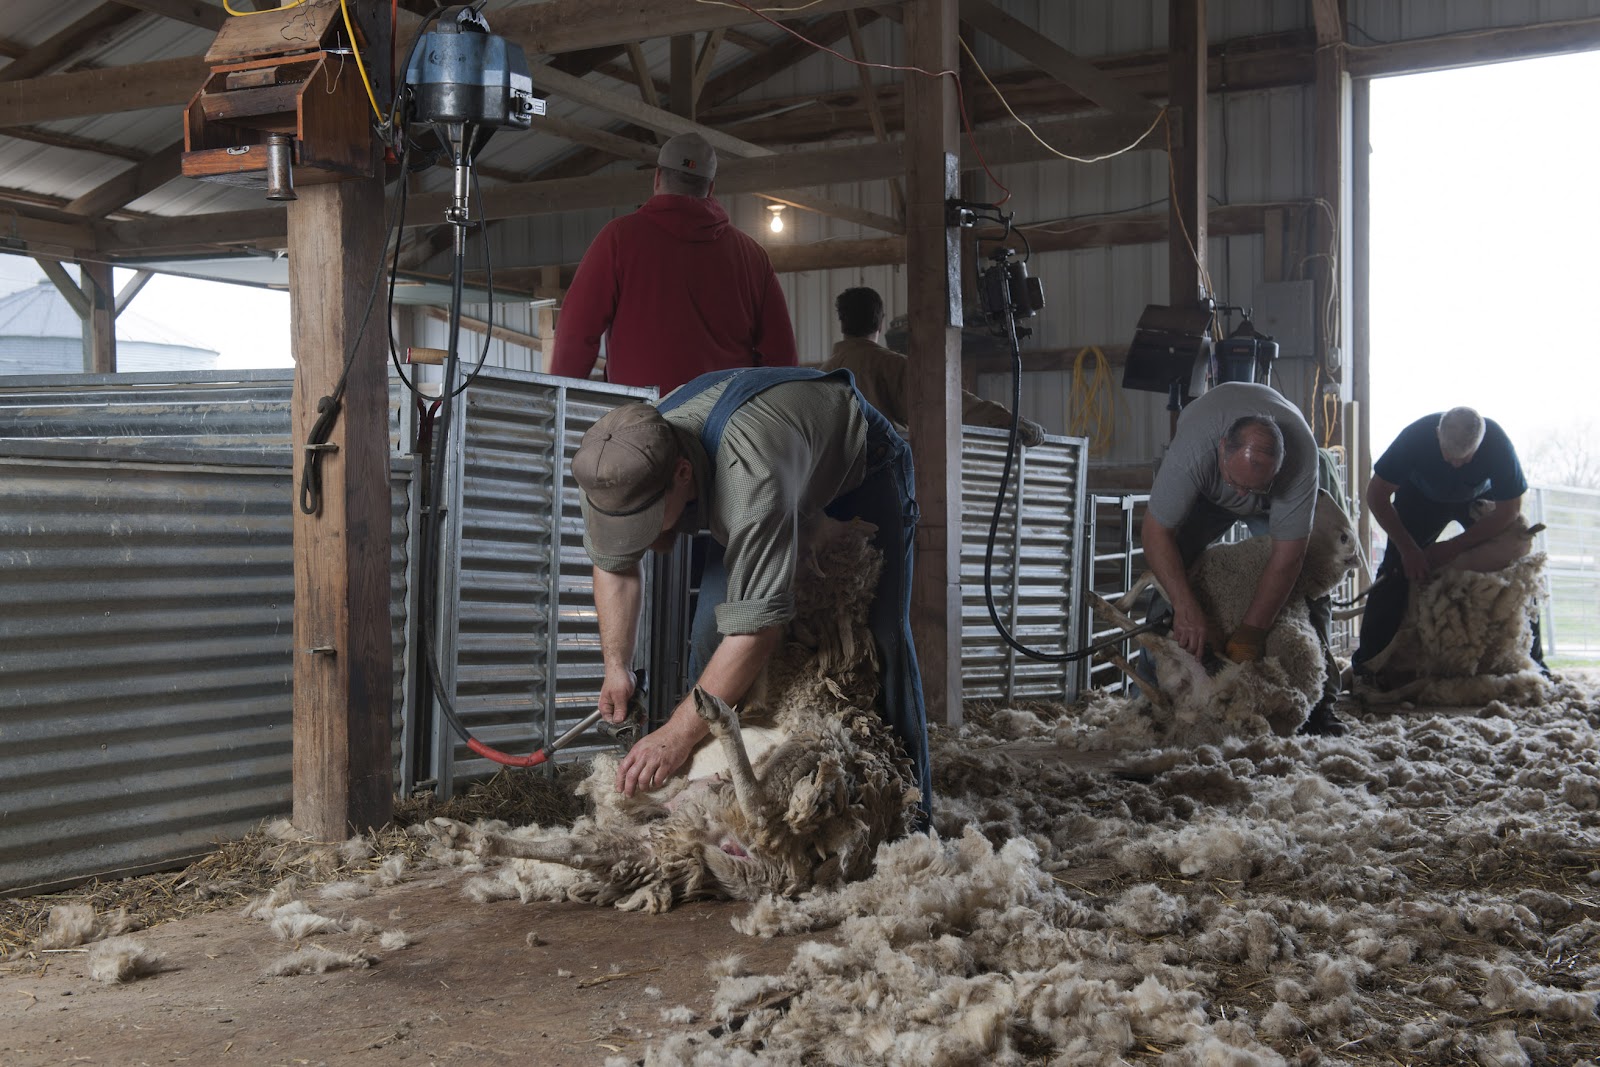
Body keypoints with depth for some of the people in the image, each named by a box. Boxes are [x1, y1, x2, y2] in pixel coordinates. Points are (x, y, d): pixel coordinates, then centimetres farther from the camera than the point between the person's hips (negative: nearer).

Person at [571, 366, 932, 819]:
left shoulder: (751, 478, -49)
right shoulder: (624, 465, -27)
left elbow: (759, 625, -47)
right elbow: (614, 564, -8)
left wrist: (678, 734, -44)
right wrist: (616, 665, -17)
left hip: (863, 462, -6)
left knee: (880, 635, -11)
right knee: (712, 625, -7)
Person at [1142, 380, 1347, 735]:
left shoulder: (1300, 455, -42)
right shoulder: (1194, 448, -45)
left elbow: (1287, 557, -37)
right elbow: (1156, 531, -37)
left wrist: (1250, 634, -38)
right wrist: (1186, 609, -46)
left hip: (1279, 494, 1)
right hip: (1204, 492, 0)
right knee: (1168, 577, -16)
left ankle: (1318, 702, -5)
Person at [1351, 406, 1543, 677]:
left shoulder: (1497, 442, -35)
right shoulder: (1417, 436, -36)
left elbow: (1510, 510, -24)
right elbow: (1376, 495, -24)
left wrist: (1454, 547, -27)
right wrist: (1408, 549, -28)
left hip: (1479, 499, 1)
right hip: (1422, 497, -1)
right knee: (1398, 569, -15)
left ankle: (1531, 662, -1)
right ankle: (1367, 661, -10)